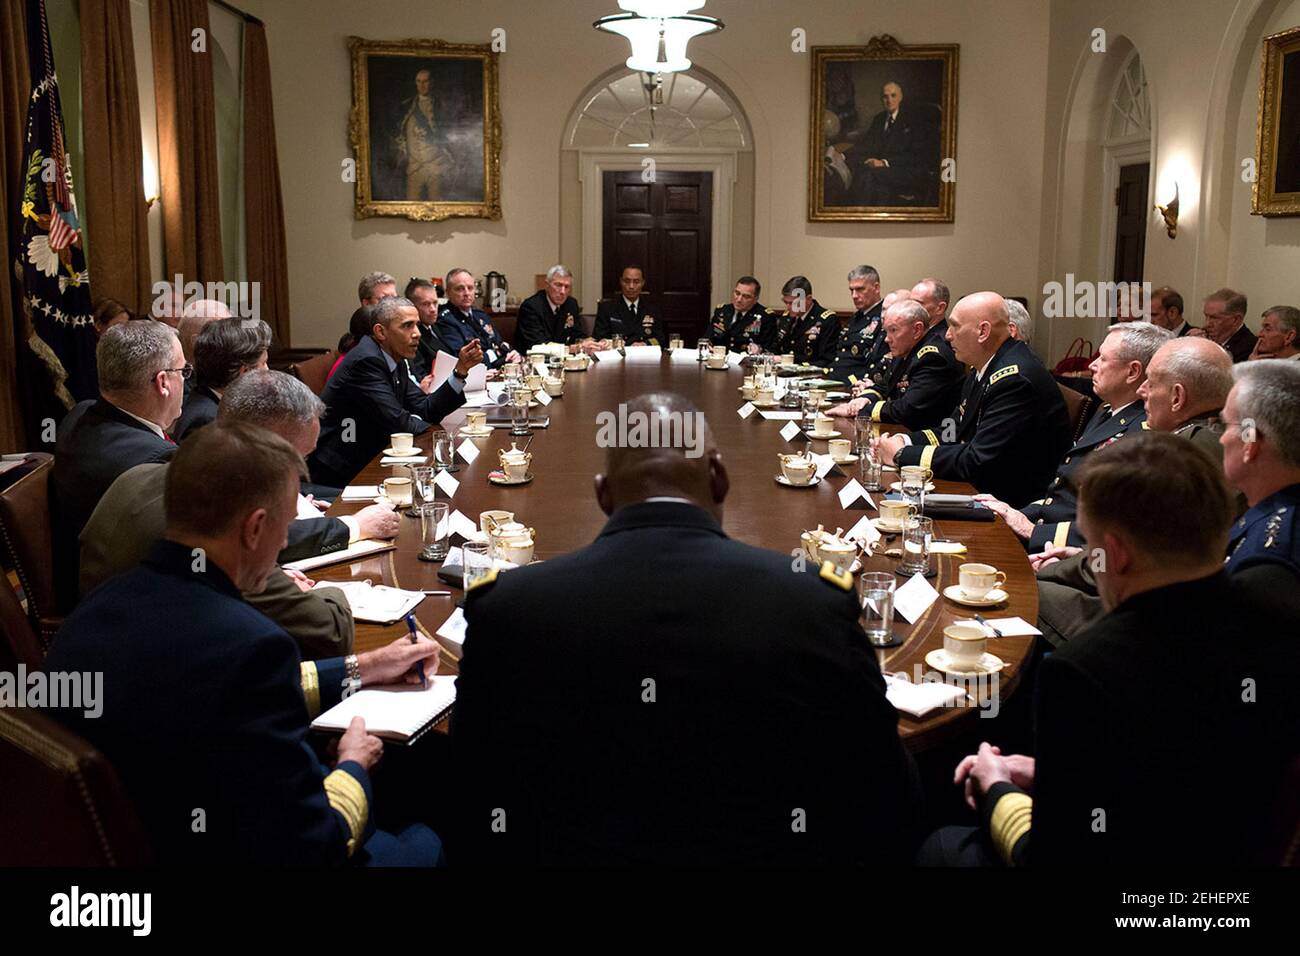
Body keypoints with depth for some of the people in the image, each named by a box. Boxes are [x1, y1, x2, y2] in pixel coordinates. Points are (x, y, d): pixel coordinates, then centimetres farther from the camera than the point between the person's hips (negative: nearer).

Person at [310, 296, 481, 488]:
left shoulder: (395, 361, 8)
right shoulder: (366, 360, -19)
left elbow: (426, 410, 5)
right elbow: (398, 424, -22)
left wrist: (461, 370, -2)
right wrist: (427, 427, -2)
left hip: (366, 460, 8)